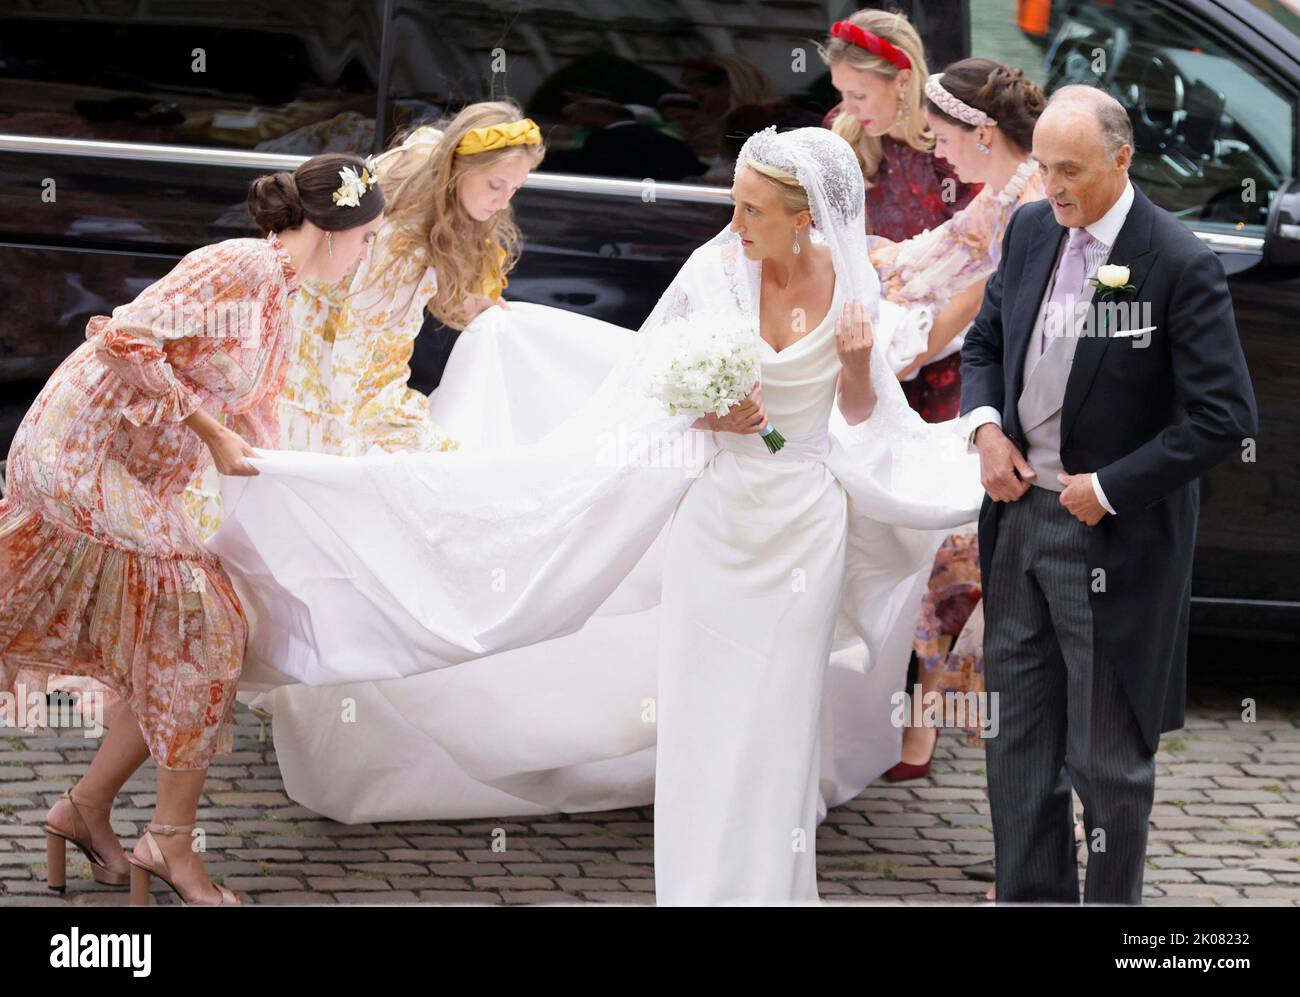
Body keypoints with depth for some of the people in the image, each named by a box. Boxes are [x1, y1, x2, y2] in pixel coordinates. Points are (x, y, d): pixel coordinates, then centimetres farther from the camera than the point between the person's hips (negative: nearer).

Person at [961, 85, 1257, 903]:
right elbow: (985, 342, 18)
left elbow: (1227, 418, -18)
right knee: (1020, 742, 14)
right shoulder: (1032, 231, 3)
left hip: (1112, 534, -6)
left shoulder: (1181, 266, -17)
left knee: (1109, 758, 4)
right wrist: (988, 428, -1)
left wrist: (1110, 489, -16)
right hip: (1020, 517, 6)